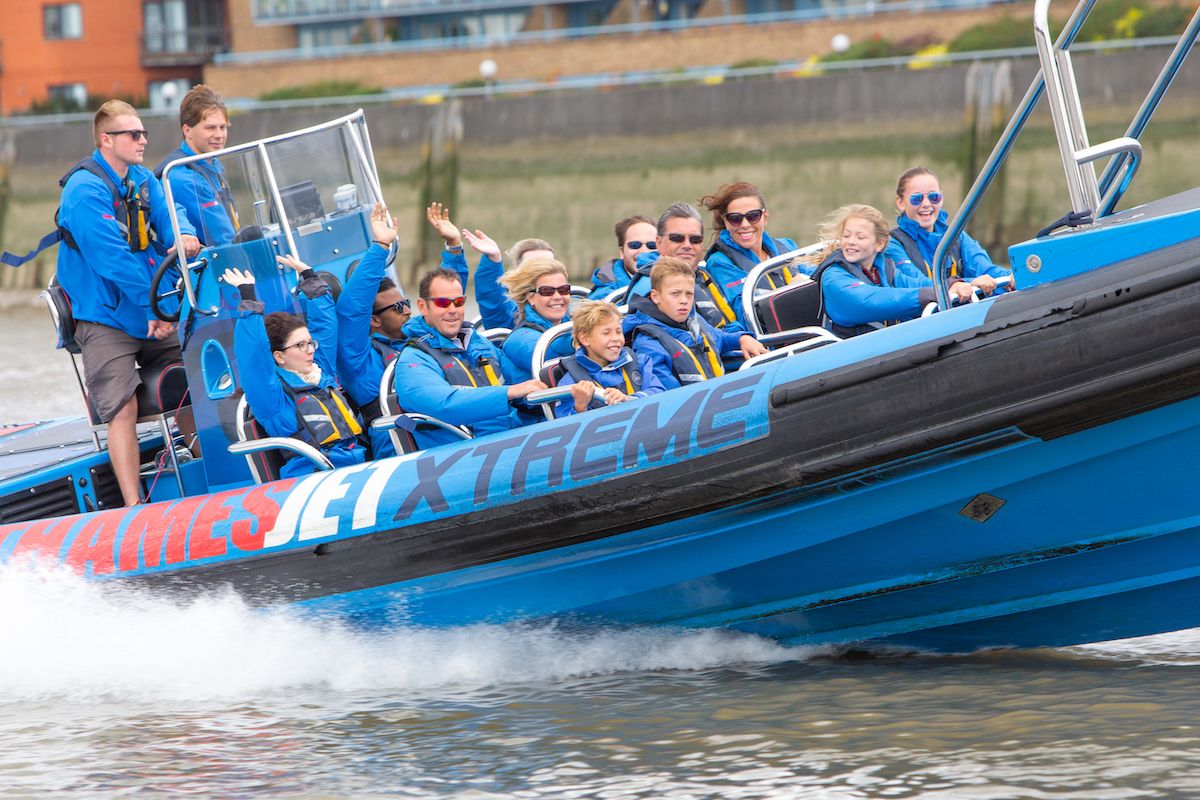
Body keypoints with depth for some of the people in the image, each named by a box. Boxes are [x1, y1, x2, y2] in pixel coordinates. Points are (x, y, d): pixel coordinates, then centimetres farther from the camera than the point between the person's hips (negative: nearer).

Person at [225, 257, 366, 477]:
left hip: (360, 466, 7)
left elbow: (325, 326, 34)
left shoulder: (323, 374, 24)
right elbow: (253, 351, -8)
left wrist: (310, 277, 36)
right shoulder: (272, 392, 5)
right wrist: (248, 299, -8)